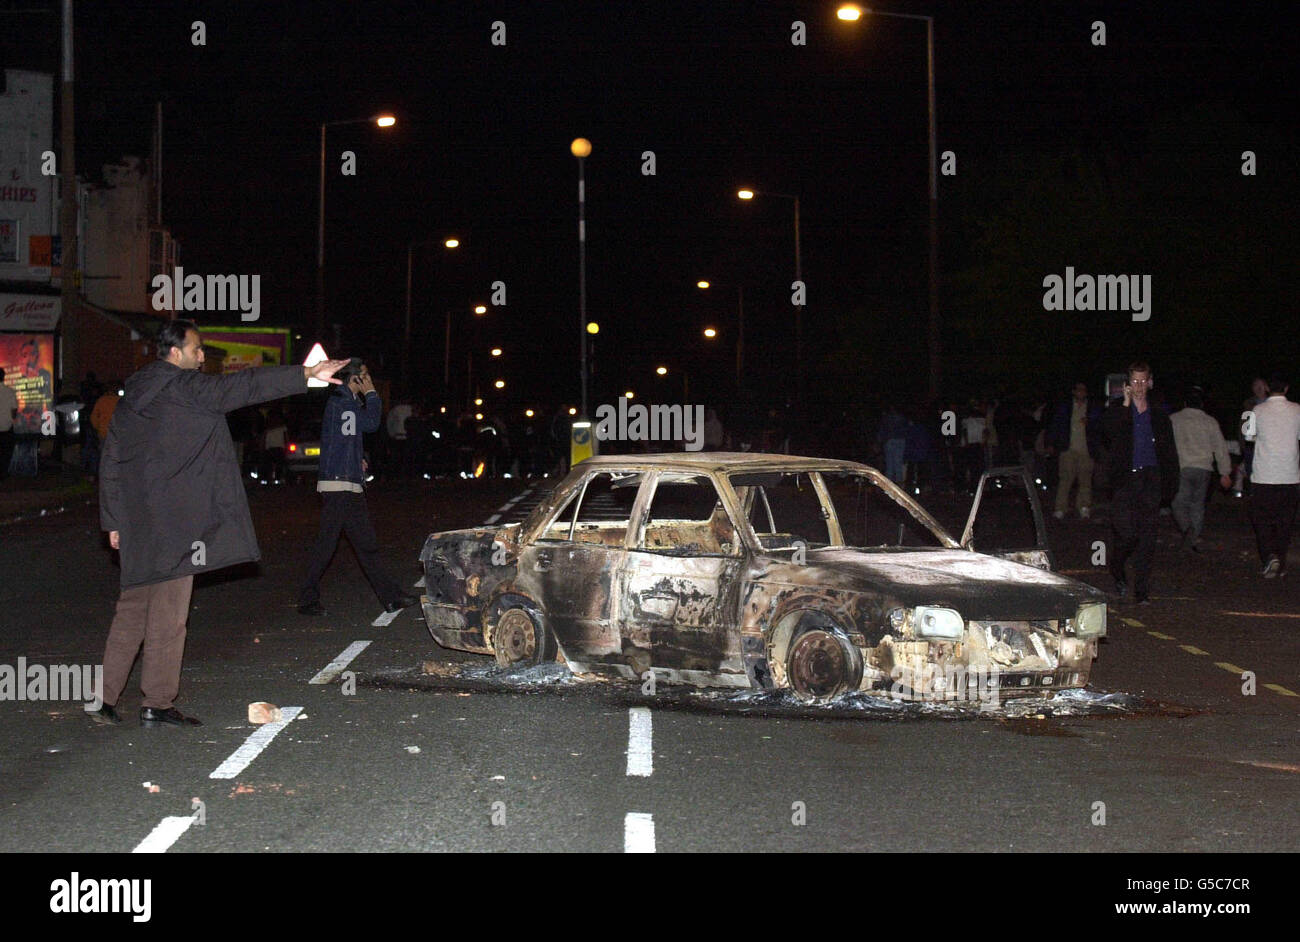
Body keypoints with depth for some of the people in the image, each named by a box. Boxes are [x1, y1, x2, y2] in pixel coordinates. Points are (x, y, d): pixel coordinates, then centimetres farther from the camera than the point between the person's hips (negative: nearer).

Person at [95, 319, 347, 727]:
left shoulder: (132, 398, 16)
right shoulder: (181, 387, -8)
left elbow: (110, 460, 17)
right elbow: (238, 387, -19)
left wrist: (114, 521, 19)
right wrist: (305, 374, -23)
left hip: (138, 524, 8)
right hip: (173, 521, -8)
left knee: (133, 608, 13)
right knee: (168, 613, -3)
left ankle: (105, 699, 14)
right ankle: (157, 704, 1)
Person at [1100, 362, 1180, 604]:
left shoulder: (1159, 418, 14)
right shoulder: (1117, 414, 8)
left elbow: (1170, 456, 15)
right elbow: (1108, 431, -16)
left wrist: (1170, 486, 6)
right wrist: (1126, 404, -12)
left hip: (1150, 482, 2)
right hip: (1125, 481, -2)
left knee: (1146, 535, -1)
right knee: (1126, 533, -11)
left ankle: (1142, 590, 4)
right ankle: (1118, 574, 16)